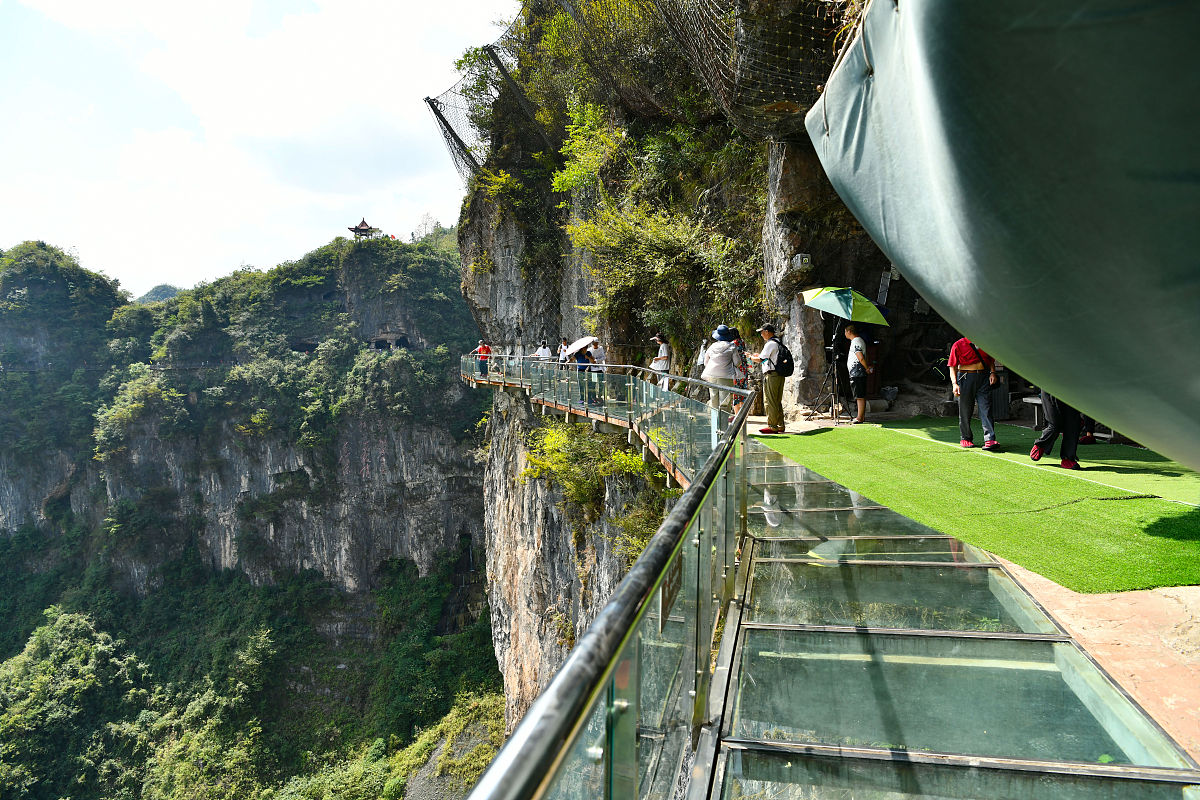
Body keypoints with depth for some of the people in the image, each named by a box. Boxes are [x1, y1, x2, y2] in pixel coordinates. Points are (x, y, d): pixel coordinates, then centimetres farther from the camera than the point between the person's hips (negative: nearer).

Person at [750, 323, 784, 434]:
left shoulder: (770, 344, -12)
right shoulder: (778, 343, 18)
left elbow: (760, 360, -12)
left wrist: (751, 357, 6)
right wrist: (759, 356, 23)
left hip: (771, 375, -10)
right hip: (779, 375, 10)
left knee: (770, 402, -5)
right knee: (777, 402, 12)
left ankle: (772, 426, -4)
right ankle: (780, 426, 16)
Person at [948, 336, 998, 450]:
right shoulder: (958, 345, -1)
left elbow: (991, 360, 20)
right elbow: (953, 367, -2)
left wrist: (992, 373, 2)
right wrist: (954, 383, -13)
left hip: (984, 377, 2)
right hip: (966, 378, -2)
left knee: (986, 409, -7)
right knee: (965, 410, 6)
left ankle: (990, 440, -12)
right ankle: (965, 438, 21)